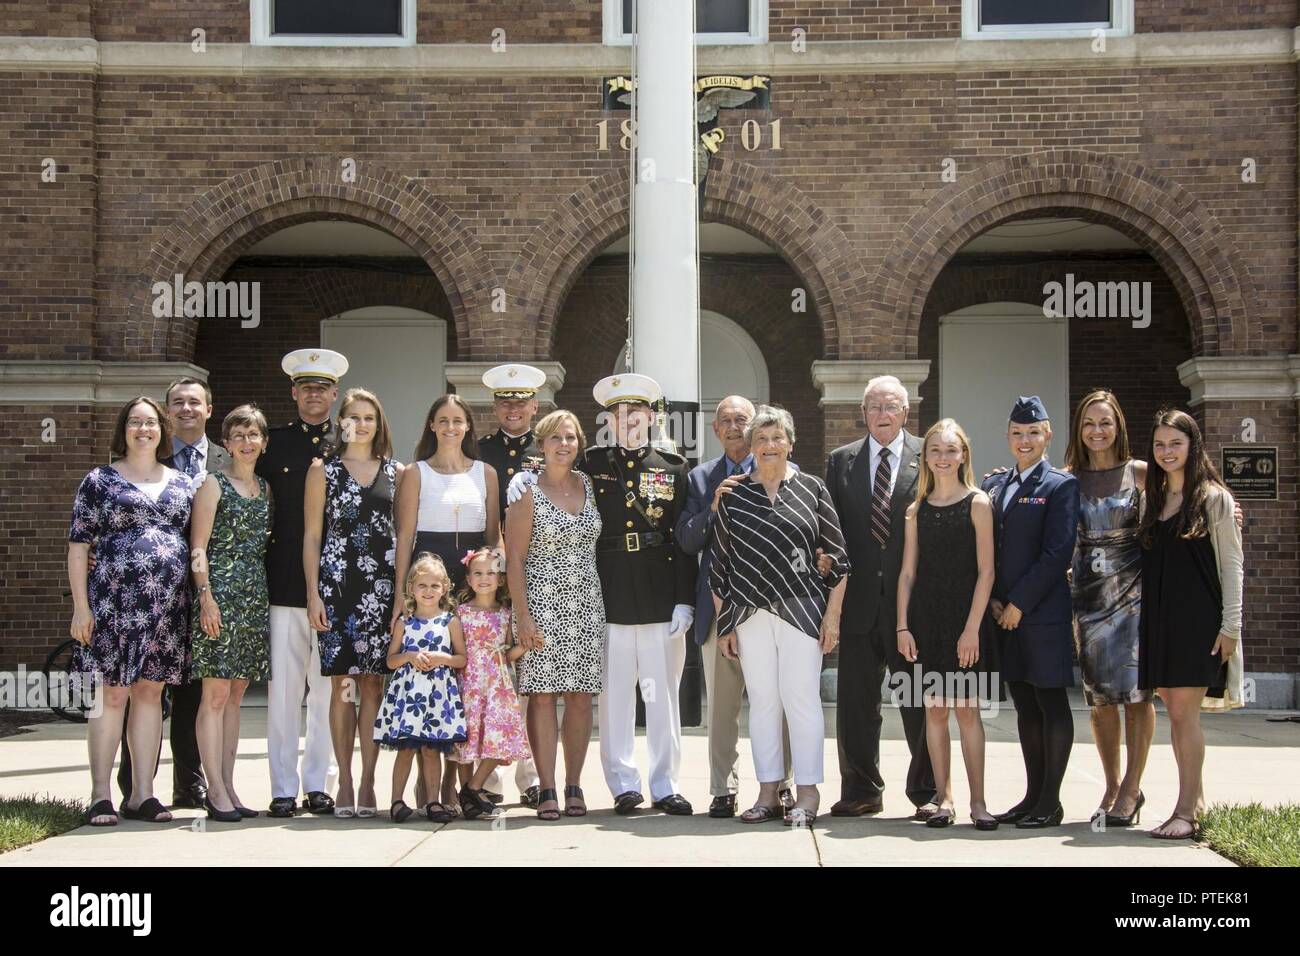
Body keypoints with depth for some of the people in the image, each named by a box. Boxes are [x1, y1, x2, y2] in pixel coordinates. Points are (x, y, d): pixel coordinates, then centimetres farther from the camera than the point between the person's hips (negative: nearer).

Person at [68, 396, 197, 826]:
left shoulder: (182, 484, 14)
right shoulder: (99, 481, 3)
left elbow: (198, 543, 17)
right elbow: (78, 545, -1)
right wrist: (81, 605, -8)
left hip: (168, 604, 4)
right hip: (114, 599, -4)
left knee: (150, 693, 7)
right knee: (111, 693, -4)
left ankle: (142, 794, 11)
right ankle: (100, 795, 1)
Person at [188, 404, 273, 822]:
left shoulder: (265, 488, 16)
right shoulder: (214, 485, -2)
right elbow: (198, 547, -7)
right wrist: (206, 597, -16)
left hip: (255, 595, 6)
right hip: (220, 592, -6)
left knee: (235, 694, 8)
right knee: (216, 693, -7)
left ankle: (227, 786, 11)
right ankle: (216, 791, -6)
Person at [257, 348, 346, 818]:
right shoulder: (273, 444, 10)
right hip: (285, 583, 0)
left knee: (328, 690, 2)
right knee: (283, 688, -1)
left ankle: (319, 784, 10)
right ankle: (283, 789, 4)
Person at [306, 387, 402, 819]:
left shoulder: (395, 473, 12)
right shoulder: (323, 470, 8)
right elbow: (312, 535, 6)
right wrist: (313, 593, -2)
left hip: (381, 583, 1)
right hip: (336, 582, -1)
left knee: (374, 682, -1)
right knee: (343, 683, -2)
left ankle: (367, 783, 2)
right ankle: (345, 782, 3)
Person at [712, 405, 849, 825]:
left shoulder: (811, 488, 3)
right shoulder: (733, 495, 8)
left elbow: (837, 557, 4)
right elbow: (719, 563, 10)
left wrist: (832, 615, -1)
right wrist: (722, 623, 7)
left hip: (801, 609, -2)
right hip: (749, 613, 2)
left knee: (801, 699, -4)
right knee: (762, 701, 6)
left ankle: (807, 794, 3)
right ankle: (767, 794, 11)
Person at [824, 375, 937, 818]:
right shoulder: (841, 462, 11)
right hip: (859, 599, 3)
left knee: (920, 701, 3)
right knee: (855, 702, 7)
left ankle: (927, 792, 13)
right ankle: (861, 790, 17)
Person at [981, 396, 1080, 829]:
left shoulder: (1061, 485, -4)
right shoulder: (994, 486, 14)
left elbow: (1057, 553, -12)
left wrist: (1019, 603, -12)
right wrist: (993, 599, 1)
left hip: (1044, 613, -6)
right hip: (1004, 613, 6)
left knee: (1051, 704, 0)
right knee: (1025, 707, 11)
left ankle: (1050, 801, 4)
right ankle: (1033, 795, 17)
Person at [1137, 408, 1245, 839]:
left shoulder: (1214, 498, -2)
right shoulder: (1151, 499, 14)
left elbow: (1231, 566, -4)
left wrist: (1230, 625, -10)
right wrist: (1141, 619, 11)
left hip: (1197, 618, -6)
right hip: (1158, 618, 6)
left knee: (1184, 711, -10)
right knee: (1177, 713, 6)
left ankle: (1186, 810, -7)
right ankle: (1196, 799, 13)